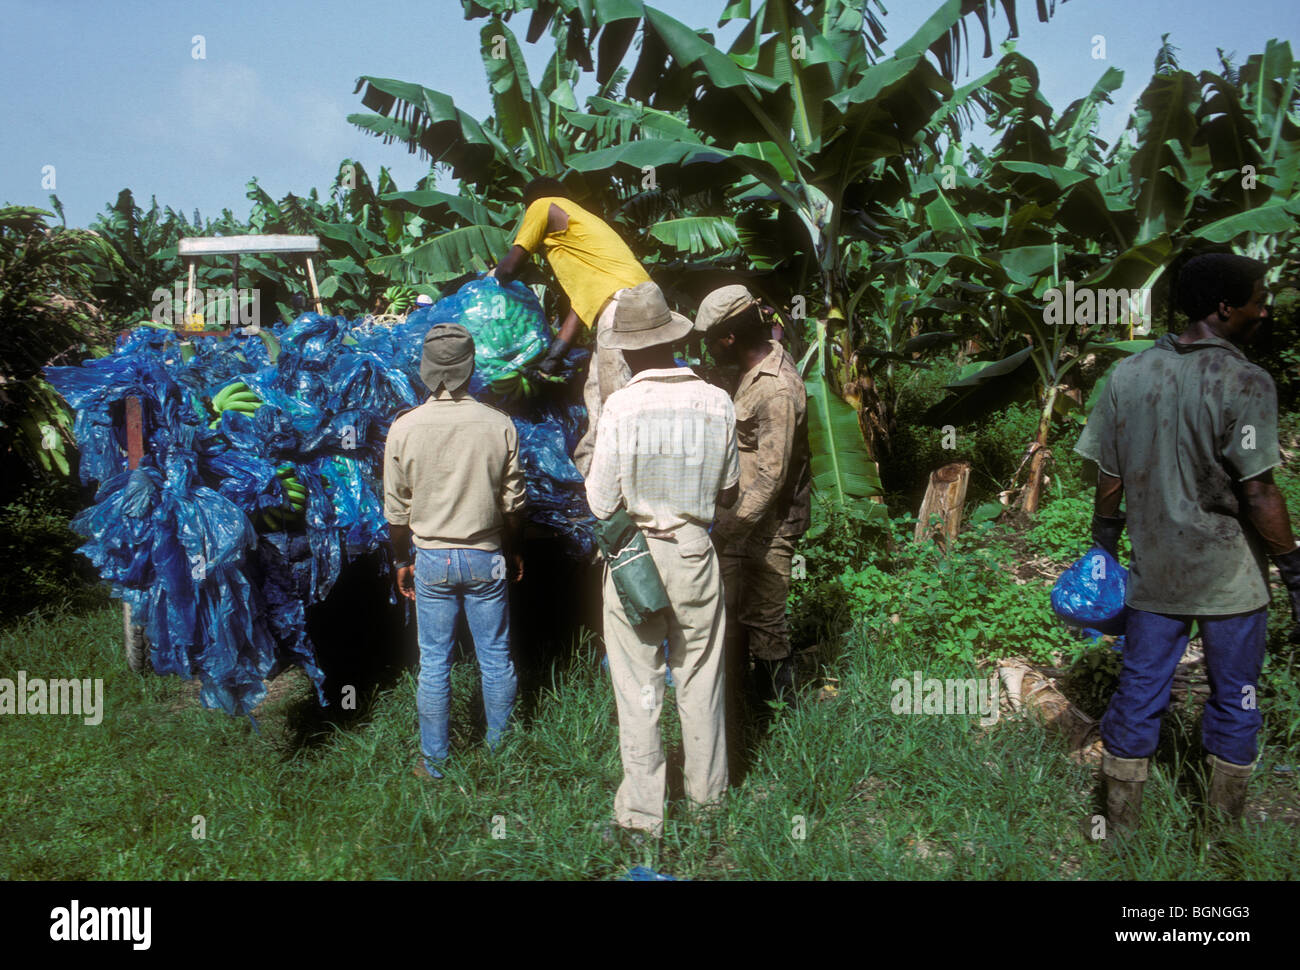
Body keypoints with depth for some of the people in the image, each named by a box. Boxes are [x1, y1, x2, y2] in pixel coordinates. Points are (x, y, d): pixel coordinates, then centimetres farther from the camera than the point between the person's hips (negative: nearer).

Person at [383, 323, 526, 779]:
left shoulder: (403, 428, -9)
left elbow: (396, 509, -2)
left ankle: (434, 762, 20)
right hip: (486, 557, 0)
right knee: (496, 658, 13)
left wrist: (402, 560, 11)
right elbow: (513, 501, -1)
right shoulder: (499, 425, -10)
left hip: (431, 558, 0)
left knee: (434, 662, 10)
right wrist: (515, 550, 14)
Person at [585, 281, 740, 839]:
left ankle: (642, 810, 18)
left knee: (638, 686, 8)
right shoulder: (717, 403, -6)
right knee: (700, 680, 17)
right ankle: (707, 791, 34)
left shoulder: (621, 407, -17)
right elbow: (728, 494, 4)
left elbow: (601, 504, -13)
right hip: (695, 553, 3)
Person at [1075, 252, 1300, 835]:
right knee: (1233, 700, 12)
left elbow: (1109, 481, 4)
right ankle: (1224, 832, 25)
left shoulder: (1127, 376, 1)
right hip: (1229, 579, -4)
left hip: (1154, 574, 4)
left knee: (1137, 698, 11)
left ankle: (1120, 832, 20)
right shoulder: (1245, 383, -15)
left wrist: (1104, 549, 16)